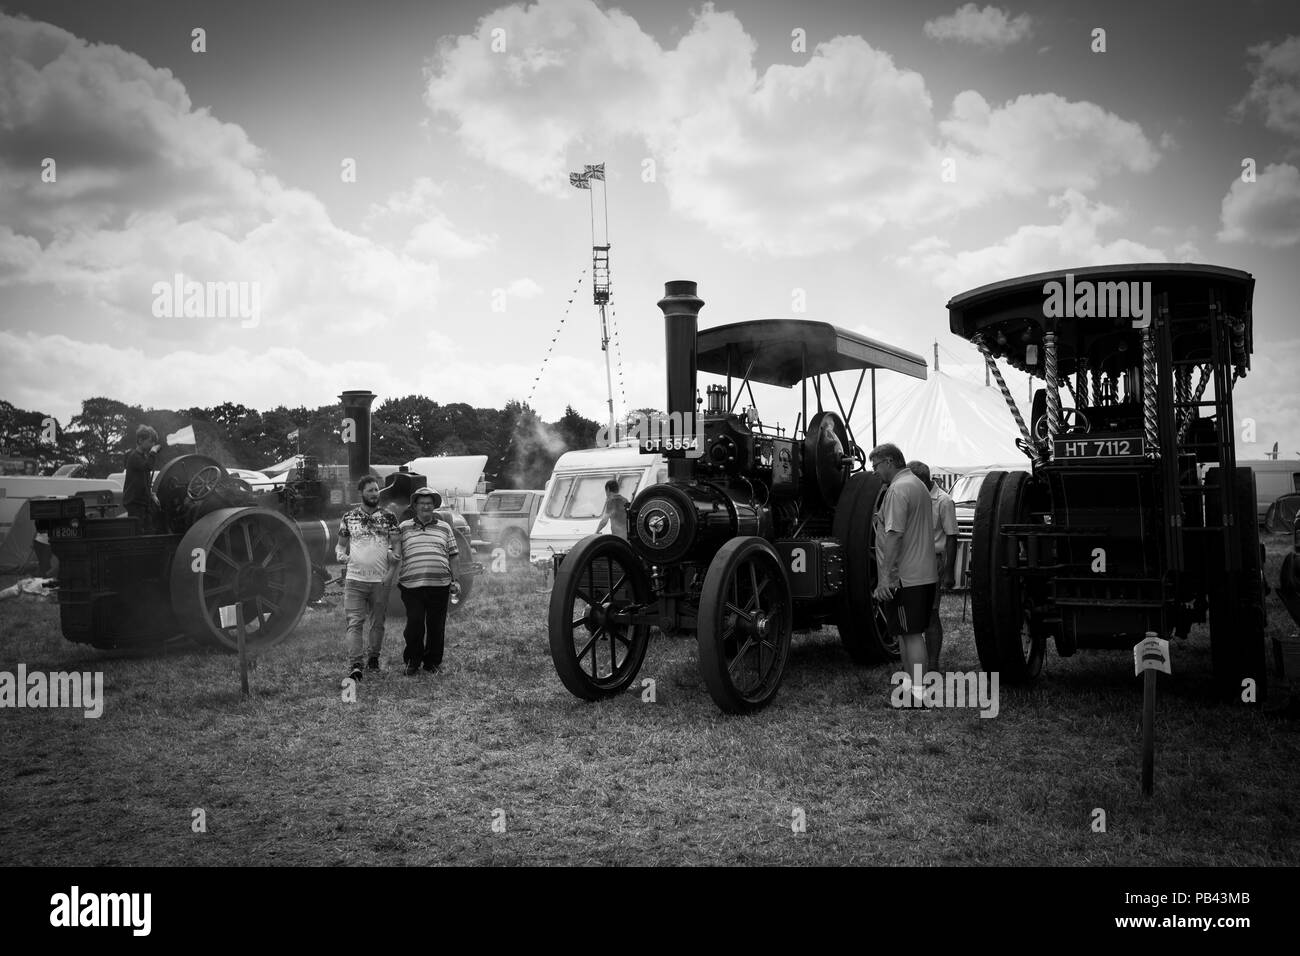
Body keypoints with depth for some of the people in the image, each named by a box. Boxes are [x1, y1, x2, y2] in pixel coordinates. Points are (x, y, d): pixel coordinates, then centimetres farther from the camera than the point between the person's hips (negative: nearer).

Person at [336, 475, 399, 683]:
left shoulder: (388, 518, 6)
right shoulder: (349, 517, 7)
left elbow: (396, 548, 6)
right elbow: (341, 544, 15)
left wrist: (391, 572, -6)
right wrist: (341, 555, -7)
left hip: (380, 580, 1)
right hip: (354, 579, -1)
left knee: (377, 622, 10)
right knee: (355, 622, -8)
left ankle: (373, 658, 25)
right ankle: (354, 665, -12)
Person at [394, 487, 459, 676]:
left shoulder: (444, 528, 13)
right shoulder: (404, 528, 10)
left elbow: (452, 555, 16)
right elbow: (396, 556, 12)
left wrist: (454, 580, 10)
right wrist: (397, 582, 6)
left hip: (440, 585, 1)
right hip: (412, 586, -1)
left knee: (436, 626, 5)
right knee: (414, 625, -2)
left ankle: (433, 662, 20)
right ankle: (412, 662, 16)